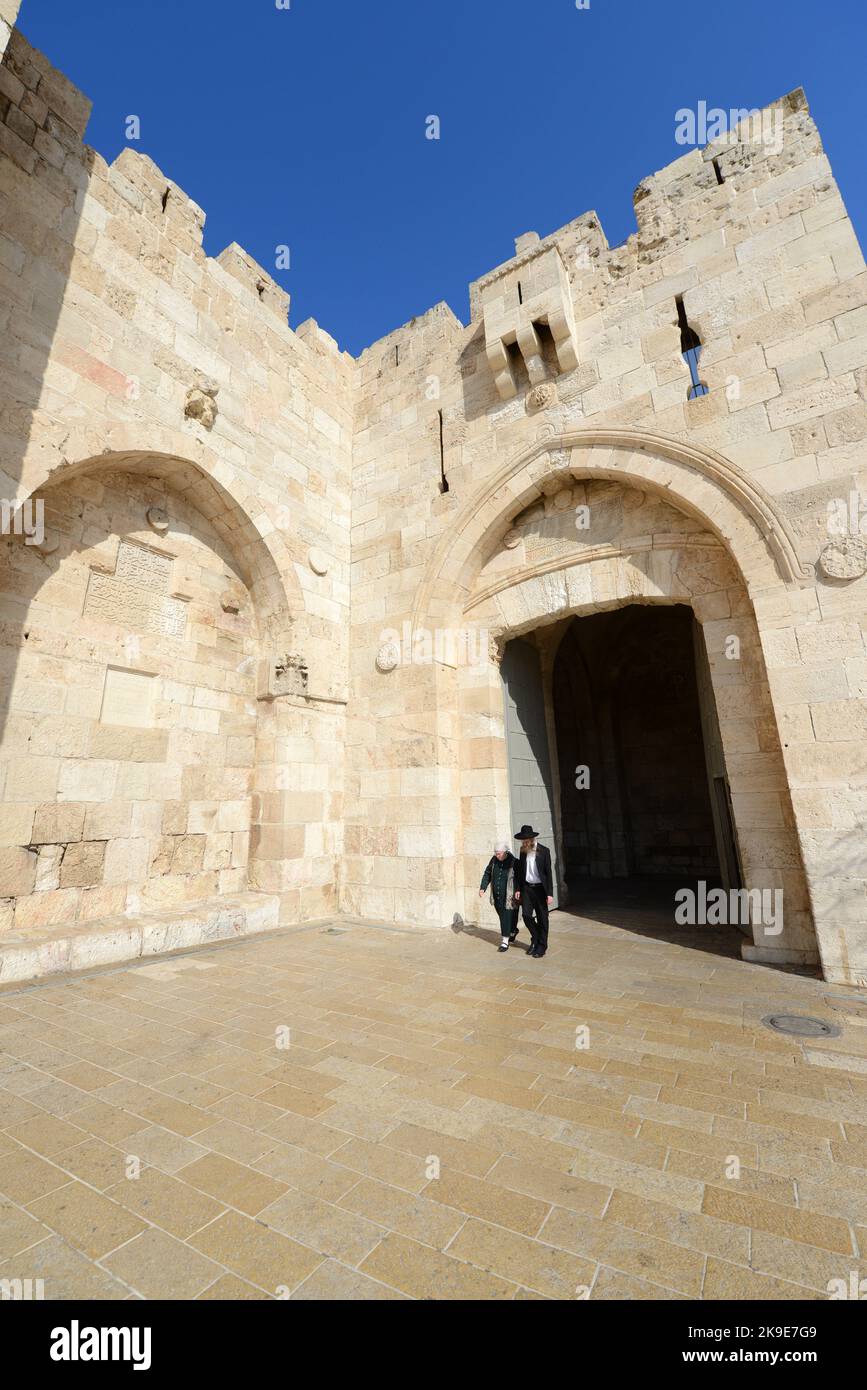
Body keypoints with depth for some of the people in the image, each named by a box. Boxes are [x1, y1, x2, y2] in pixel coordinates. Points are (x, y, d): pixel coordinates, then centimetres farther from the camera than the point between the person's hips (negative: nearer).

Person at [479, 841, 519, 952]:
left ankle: (505, 941, 9)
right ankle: (513, 932, 40)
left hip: (509, 897, -5)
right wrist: (482, 888, 3)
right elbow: (487, 874, 12)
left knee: (507, 918, -4)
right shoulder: (494, 860, 2)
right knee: (502, 916, 15)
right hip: (497, 897, 5)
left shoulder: (514, 862, -13)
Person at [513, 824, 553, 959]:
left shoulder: (544, 851, -11)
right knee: (526, 915, -1)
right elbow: (519, 871, 9)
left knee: (542, 918, 4)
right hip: (527, 887, 4)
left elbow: (548, 872, -11)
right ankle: (536, 939, 24)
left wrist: (550, 893, -14)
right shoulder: (523, 851, 2)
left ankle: (541, 946, 19)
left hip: (540, 888, -3)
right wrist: (517, 889, 6)